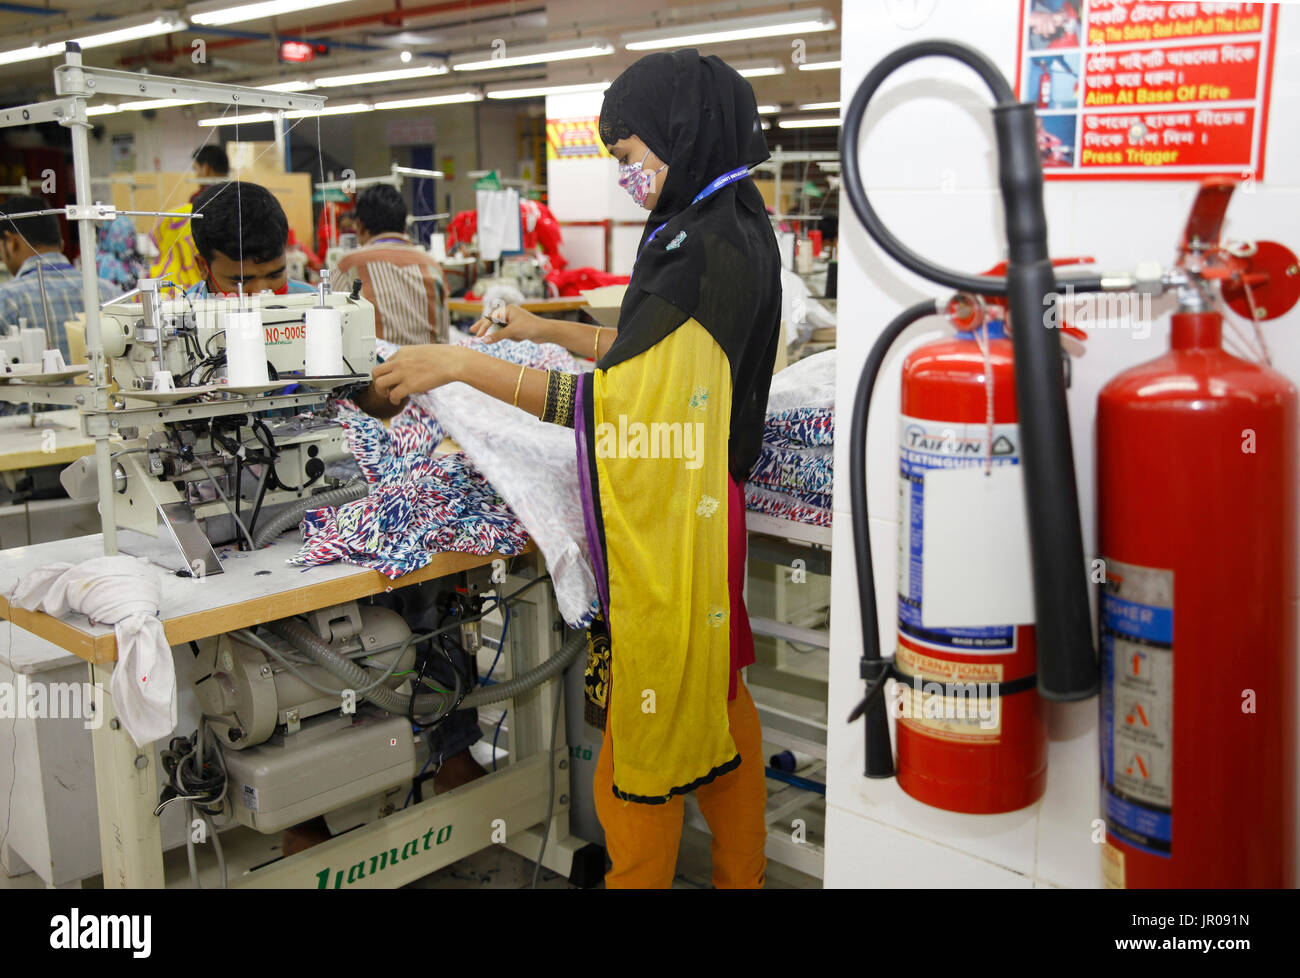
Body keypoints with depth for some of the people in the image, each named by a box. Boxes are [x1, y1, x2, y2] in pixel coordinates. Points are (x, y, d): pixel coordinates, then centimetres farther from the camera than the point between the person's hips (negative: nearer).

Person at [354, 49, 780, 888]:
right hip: (701, 506, 10)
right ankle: (742, 872, 35)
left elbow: (612, 402, -24)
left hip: (668, 527, -10)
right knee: (716, 697, 20)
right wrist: (545, 330, 18)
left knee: (647, 732, 3)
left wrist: (465, 365, -20)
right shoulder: (730, 232, 11)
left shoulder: (706, 248, -21)